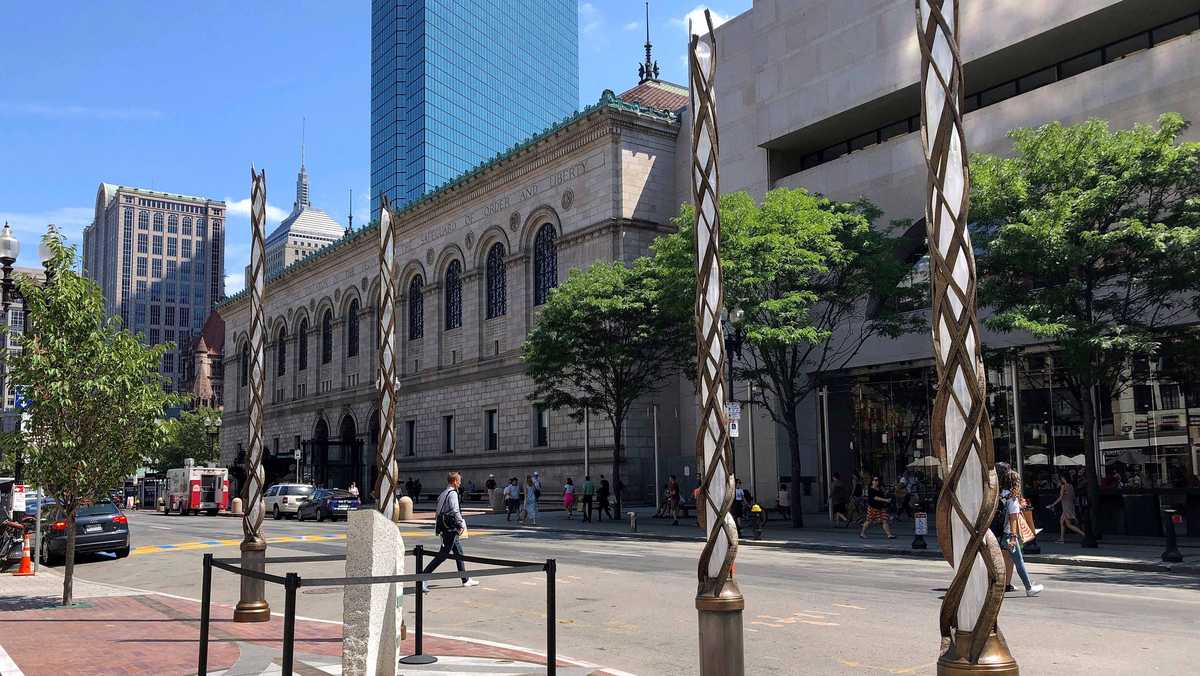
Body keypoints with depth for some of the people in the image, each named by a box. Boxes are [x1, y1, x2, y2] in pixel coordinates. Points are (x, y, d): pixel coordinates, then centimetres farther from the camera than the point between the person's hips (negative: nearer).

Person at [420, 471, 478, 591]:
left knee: (459, 552, 16)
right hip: (451, 528, -10)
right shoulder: (452, 493, -14)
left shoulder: (443, 494, 14)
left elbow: (437, 511, 16)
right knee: (444, 554, -9)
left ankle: (466, 580, 25)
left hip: (443, 526, 10)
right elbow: (455, 511, -23)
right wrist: (462, 525, -16)